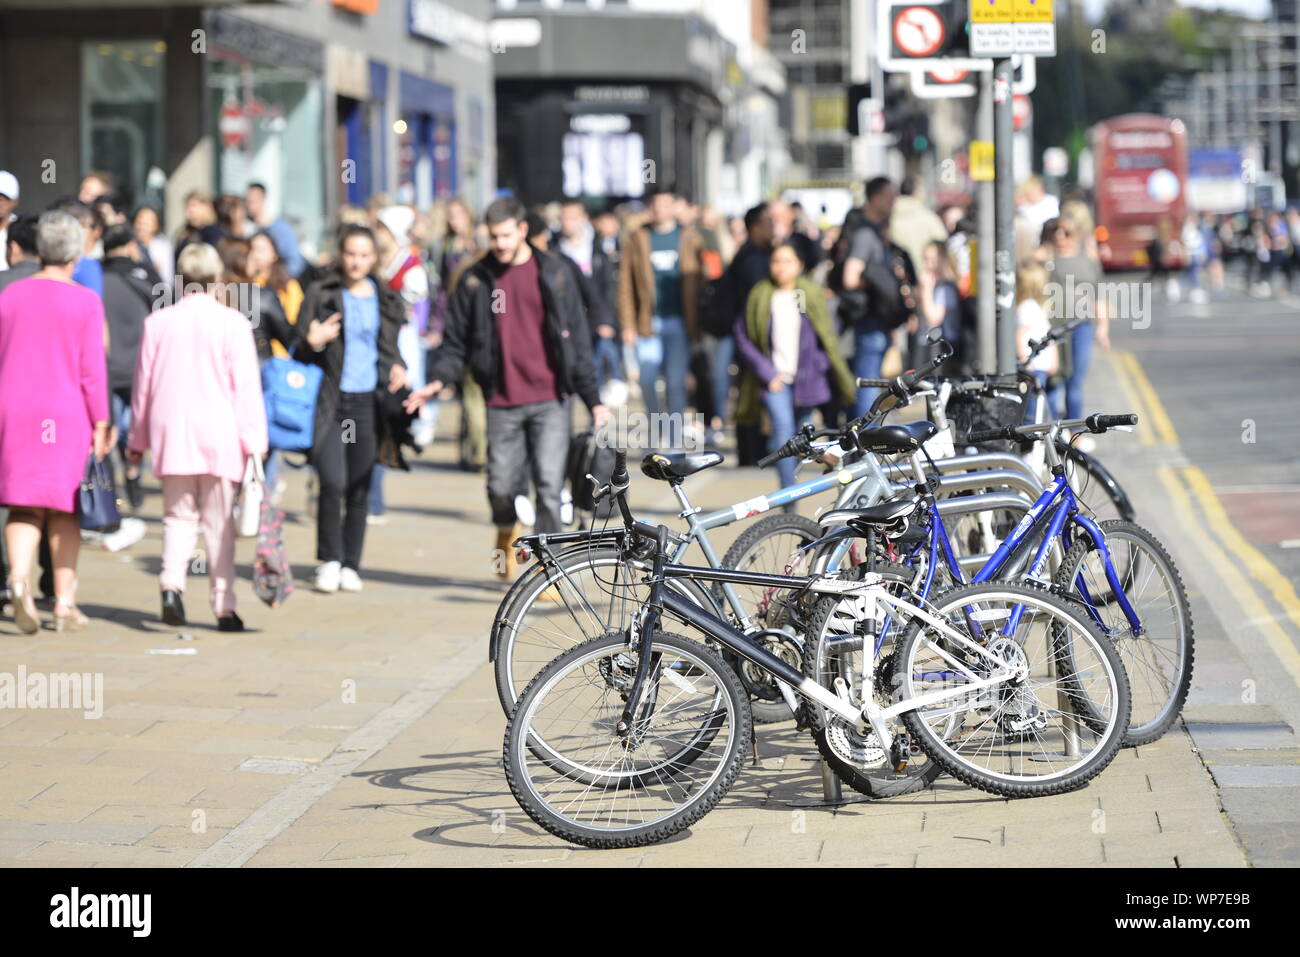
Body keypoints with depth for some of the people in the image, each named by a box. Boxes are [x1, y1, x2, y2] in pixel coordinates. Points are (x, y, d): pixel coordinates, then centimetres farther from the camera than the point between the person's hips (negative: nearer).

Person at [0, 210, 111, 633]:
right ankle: (64, 602, 10)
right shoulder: (86, 302, -4)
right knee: (64, 506, 9)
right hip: (65, 411, -2)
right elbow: (92, 369, -7)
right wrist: (100, 424, -2)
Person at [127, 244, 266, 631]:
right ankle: (224, 606, 6)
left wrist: (138, 440, 18)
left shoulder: (158, 322, 4)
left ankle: (171, 583, -14)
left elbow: (143, 384, 10)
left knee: (179, 515, 10)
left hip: (171, 434, 2)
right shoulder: (233, 323, -5)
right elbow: (247, 386, -6)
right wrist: (254, 441, -3)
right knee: (219, 521, 5)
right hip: (220, 436, -2)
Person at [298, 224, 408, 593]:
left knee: (360, 489, 5)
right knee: (333, 482, -14)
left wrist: (397, 369, 0)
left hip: (368, 403, 3)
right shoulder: (320, 295, 2)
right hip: (331, 401, -3)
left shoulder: (388, 300, 10)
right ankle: (329, 560, 3)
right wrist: (313, 344, -18)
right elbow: (299, 352, 4)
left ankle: (351, 565, 17)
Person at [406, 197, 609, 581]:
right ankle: (507, 532, 38)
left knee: (549, 484, -8)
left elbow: (577, 339, 6)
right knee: (501, 486, 5)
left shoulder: (553, 274, 4)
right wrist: (437, 380, -10)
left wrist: (592, 398, 3)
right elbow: (457, 341, 8)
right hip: (502, 402, 1)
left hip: (549, 400, -1)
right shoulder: (476, 280, 5)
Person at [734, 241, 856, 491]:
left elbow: (827, 337, 11)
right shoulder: (760, 296, -2)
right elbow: (743, 338, 0)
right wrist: (767, 373, -7)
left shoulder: (812, 295, 3)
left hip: (806, 377, 3)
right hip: (775, 377, -3)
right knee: (783, 427, -20)